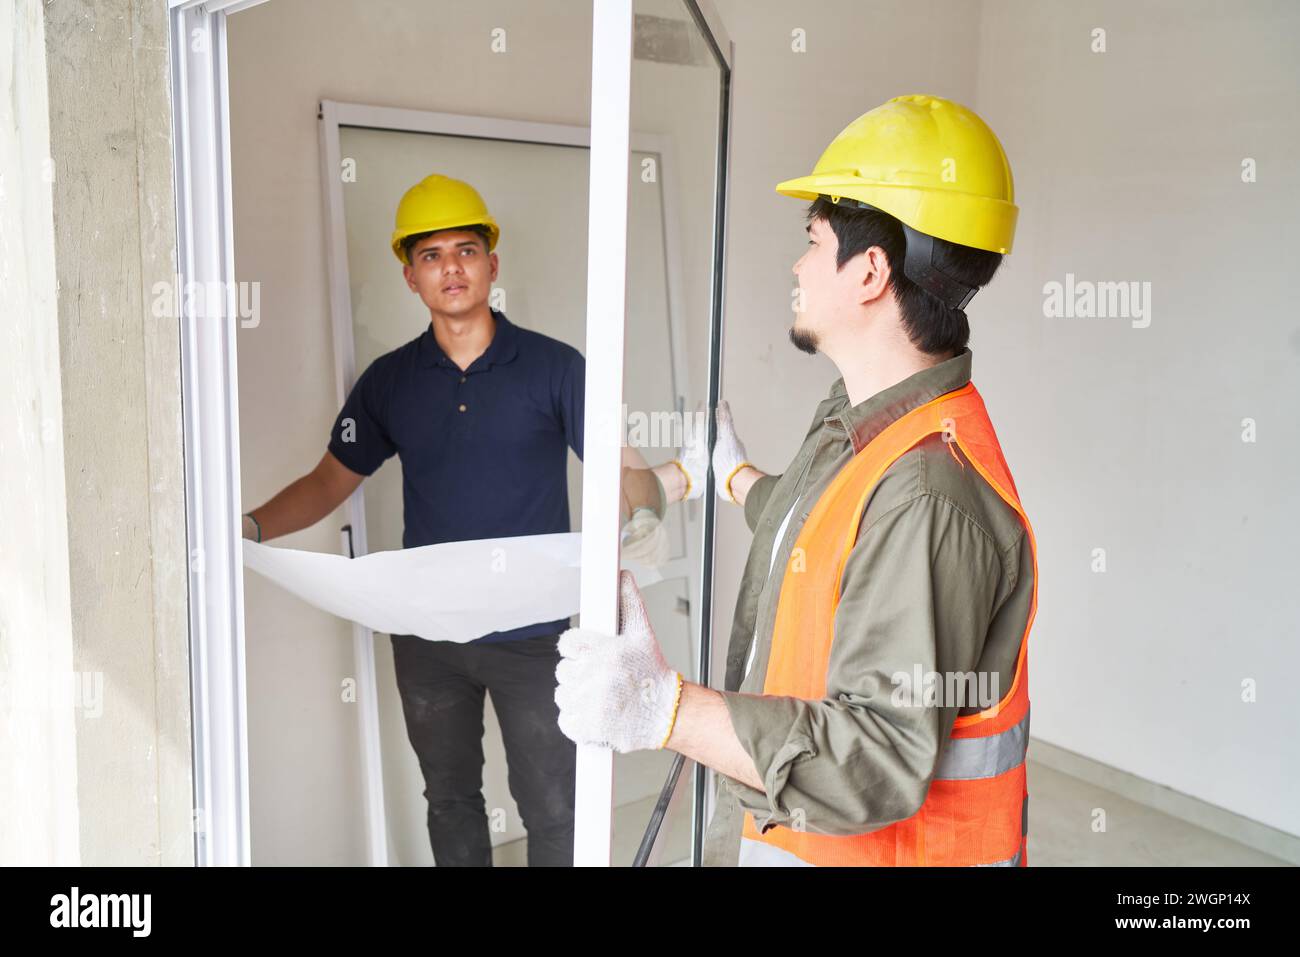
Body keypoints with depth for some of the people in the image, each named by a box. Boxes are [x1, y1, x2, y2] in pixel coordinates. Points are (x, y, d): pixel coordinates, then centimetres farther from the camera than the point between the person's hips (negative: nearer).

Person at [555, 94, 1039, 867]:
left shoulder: (928, 497, -31)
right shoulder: (854, 423, 2)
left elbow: (883, 762, -32)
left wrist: (666, 710, -38)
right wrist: (736, 476, 33)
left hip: (884, 848, -9)